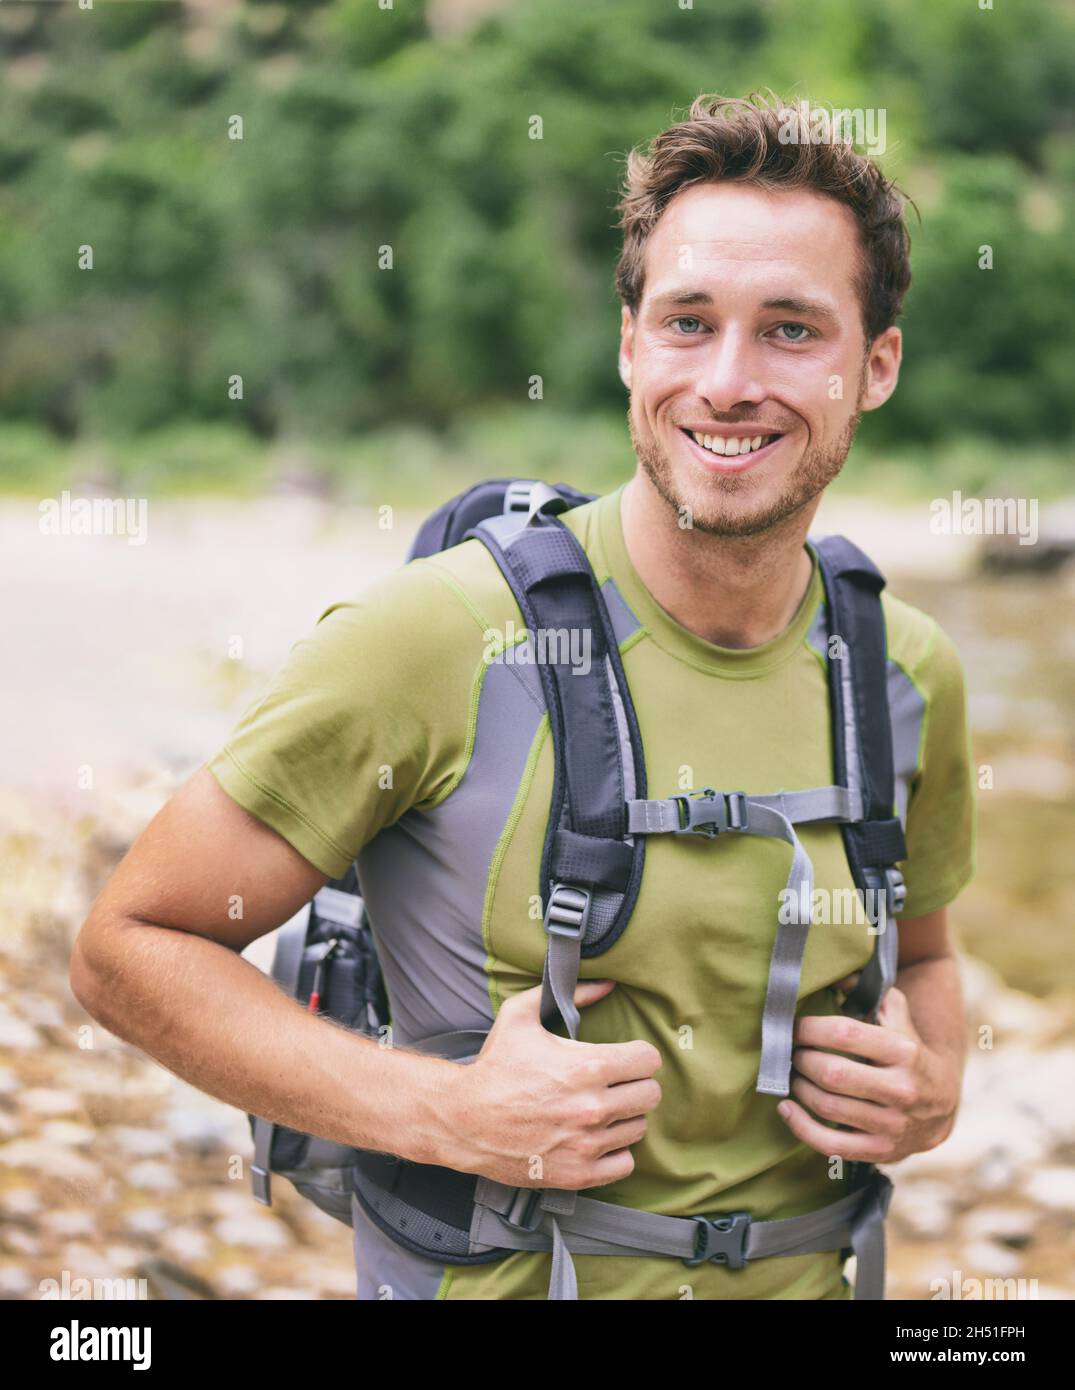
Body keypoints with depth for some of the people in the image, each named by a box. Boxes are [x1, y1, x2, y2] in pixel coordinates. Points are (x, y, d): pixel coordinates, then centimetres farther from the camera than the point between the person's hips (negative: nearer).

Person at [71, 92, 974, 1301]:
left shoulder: (910, 675, -5)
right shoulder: (440, 636, -21)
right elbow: (131, 946, -15)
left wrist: (934, 1086, -7)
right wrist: (448, 1114, -24)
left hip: (799, 1277, 5)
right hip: (487, 1272, -4)